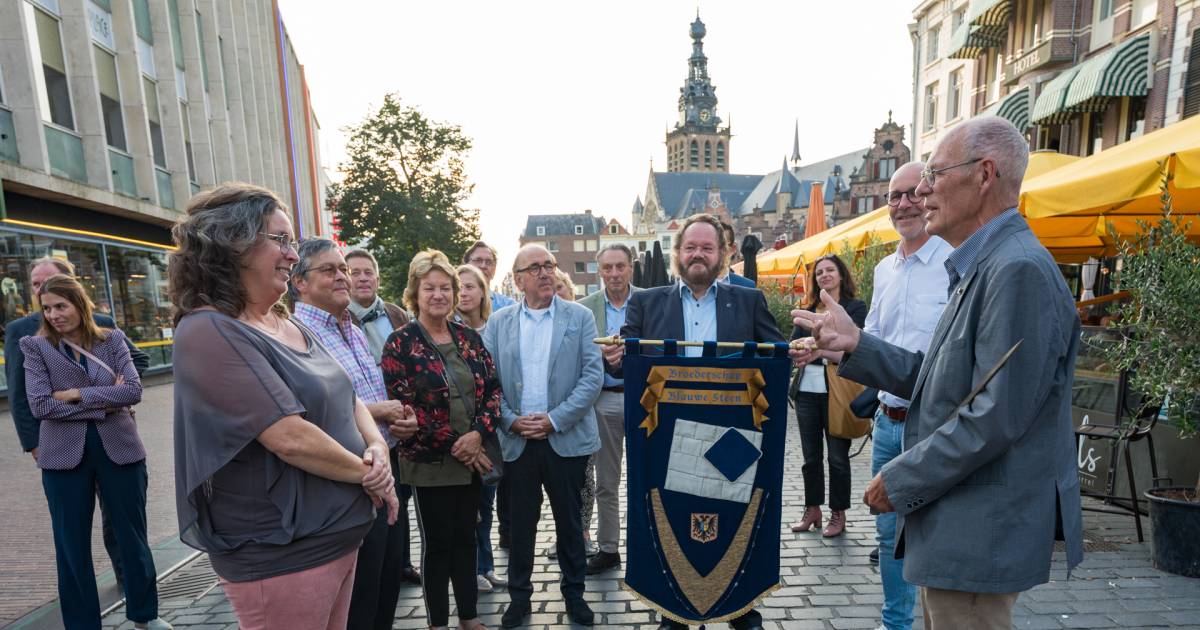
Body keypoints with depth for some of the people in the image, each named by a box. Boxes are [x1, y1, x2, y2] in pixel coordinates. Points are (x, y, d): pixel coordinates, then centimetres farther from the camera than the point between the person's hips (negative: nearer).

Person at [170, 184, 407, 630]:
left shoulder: (290, 327, 8)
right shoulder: (209, 333, -20)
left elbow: (347, 397, 11)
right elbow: (291, 438, -26)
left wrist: (376, 447, -8)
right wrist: (366, 471, -12)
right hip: (279, 555, -8)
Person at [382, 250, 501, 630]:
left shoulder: (469, 338, 5)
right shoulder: (400, 344, -8)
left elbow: (492, 388, 3)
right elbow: (403, 407, -13)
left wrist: (478, 433, -14)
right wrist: (454, 445, -15)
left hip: (473, 458, 4)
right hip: (429, 463, -4)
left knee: (465, 537, 16)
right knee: (437, 542, 10)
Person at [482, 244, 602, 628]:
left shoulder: (580, 317, 0)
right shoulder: (498, 323, 5)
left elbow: (593, 376, -7)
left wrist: (556, 419, -13)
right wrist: (511, 421, -10)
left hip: (566, 438, -1)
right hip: (517, 440, 1)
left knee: (569, 521, 13)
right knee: (521, 522, 14)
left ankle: (574, 592, 33)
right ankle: (519, 595, 33)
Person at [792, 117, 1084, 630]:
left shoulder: (1019, 270, -21)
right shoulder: (978, 269, 10)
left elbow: (997, 415, -25)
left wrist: (900, 480, -17)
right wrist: (855, 344, 1)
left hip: (980, 534, -9)